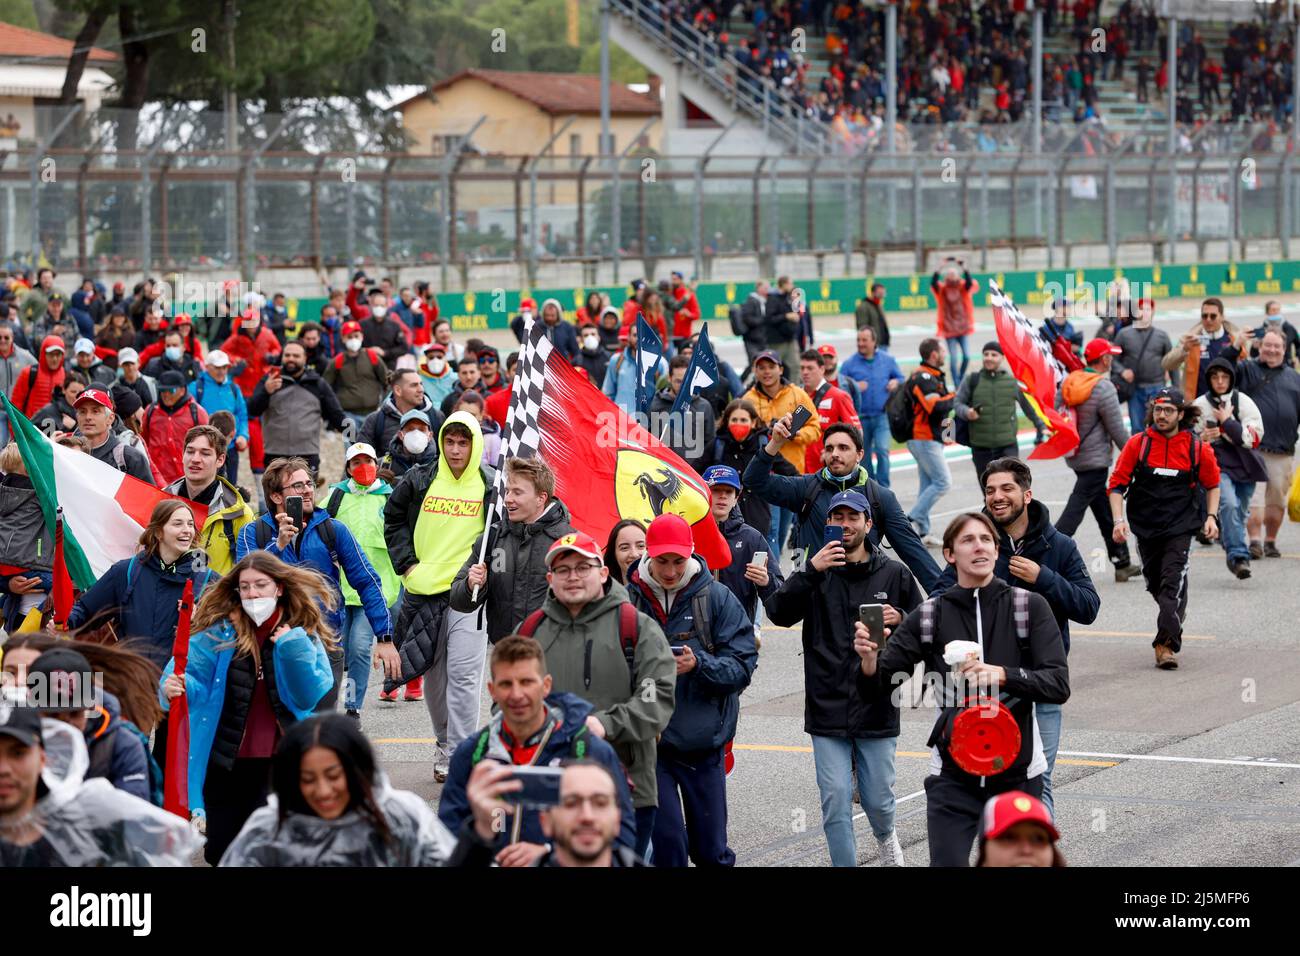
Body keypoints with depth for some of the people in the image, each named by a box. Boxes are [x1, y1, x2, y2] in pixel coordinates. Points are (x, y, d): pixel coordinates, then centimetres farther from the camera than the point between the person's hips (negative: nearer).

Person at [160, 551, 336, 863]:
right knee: (221, 853, 9)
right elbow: (188, 667, -13)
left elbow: (309, 697, -7)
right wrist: (172, 687, -36)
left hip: (279, 760, -1)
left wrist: (293, 647, -21)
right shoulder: (219, 632, -3)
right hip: (224, 761, 1)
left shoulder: (305, 633, -1)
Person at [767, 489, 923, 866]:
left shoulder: (894, 574, 5)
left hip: (877, 708, 0)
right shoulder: (815, 575, 2)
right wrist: (811, 571, -25)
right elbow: (779, 613, -13)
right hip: (827, 708, 0)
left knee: (878, 799, 9)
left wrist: (900, 619, -12)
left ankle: (885, 836, 41)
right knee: (835, 803, -3)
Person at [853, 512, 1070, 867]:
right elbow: (881, 683, 1)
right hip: (953, 774, 0)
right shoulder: (930, 616, 1)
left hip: (1017, 771, 0)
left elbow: (1059, 685, -10)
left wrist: (1003, 675, -27)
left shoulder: (1029, 607, -2)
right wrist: (869, 658, -22)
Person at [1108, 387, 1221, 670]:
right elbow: (1117, 484, 0)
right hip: (1146, 526, 2)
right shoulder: (1138, 444, -4)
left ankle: (1167, 643, -20)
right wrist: (1119, 520, -11)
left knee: (1173, 581, -16)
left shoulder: (1197, 448, -3)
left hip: (1180, 526, -2)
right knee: (1155, 583, 13)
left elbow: (1212, 484, 14)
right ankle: (1175, 619, 40)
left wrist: (1211, 516, 3)